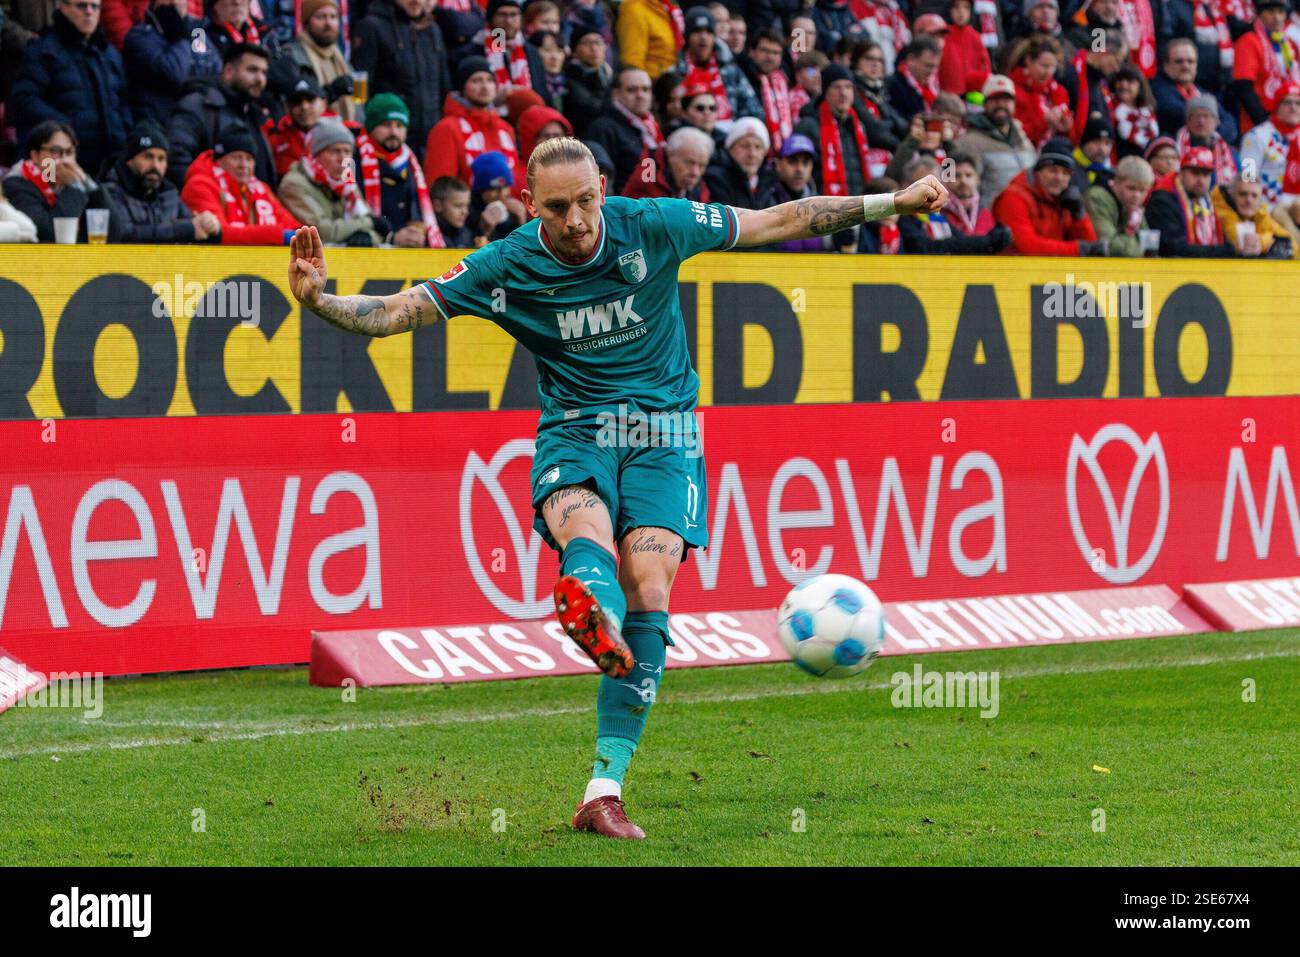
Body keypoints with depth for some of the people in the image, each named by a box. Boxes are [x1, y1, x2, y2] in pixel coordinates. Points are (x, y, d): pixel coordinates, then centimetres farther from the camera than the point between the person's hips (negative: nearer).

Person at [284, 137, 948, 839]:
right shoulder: (508, 265, -8)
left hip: (662, 436, 0)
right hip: (573, 435, 0)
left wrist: (892, 203, -1)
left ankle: (603, 793, -17)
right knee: (587, 535, -34)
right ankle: (595, 615, -71)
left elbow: (779, 221, 0)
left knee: (647, 597, -17)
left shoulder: (654, 226, -9)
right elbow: (397, 312, -6)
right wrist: (320, 301, -24)